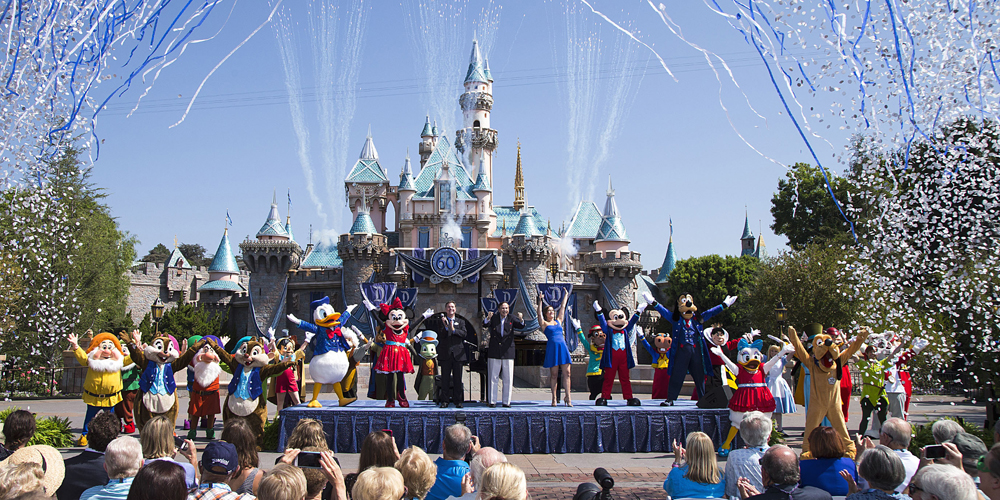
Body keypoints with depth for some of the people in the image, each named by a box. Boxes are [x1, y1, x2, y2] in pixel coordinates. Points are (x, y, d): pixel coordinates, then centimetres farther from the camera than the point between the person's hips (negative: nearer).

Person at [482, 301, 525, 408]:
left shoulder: (511, 319, 6)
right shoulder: (494, 318, 4)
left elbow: (521, 326, -8)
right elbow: (485, 324, -12)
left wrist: (521, 320, -31)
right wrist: (488, 318, -34)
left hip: (508, 353, 1)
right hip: (494, 353, -1)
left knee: (508, 379, 4)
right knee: (493, 378, 3)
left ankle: (506, 402, 12)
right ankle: (492, 401, 10)